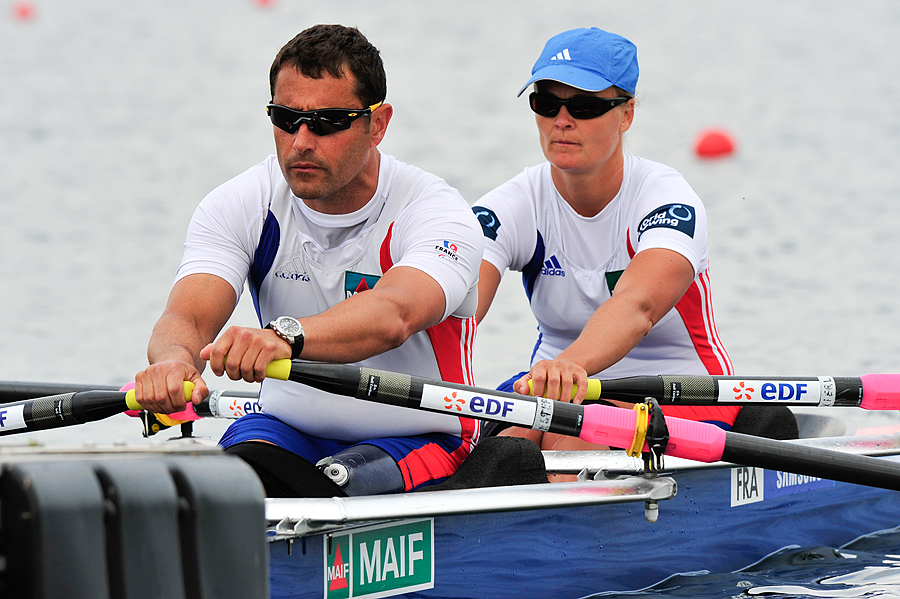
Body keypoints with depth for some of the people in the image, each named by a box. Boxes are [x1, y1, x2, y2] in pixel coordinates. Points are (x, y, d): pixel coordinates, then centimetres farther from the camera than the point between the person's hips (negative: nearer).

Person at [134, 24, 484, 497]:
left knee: (333, 483, -36)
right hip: (290, 426, 3)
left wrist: (285, 336, -60)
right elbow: (186, 317, -20)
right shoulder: (238, 208, -5)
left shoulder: (437, 214, -17)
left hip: (419, 440, -2)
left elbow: (392, 316, -39)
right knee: (243, 467, -33)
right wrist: (174, 358, -48)